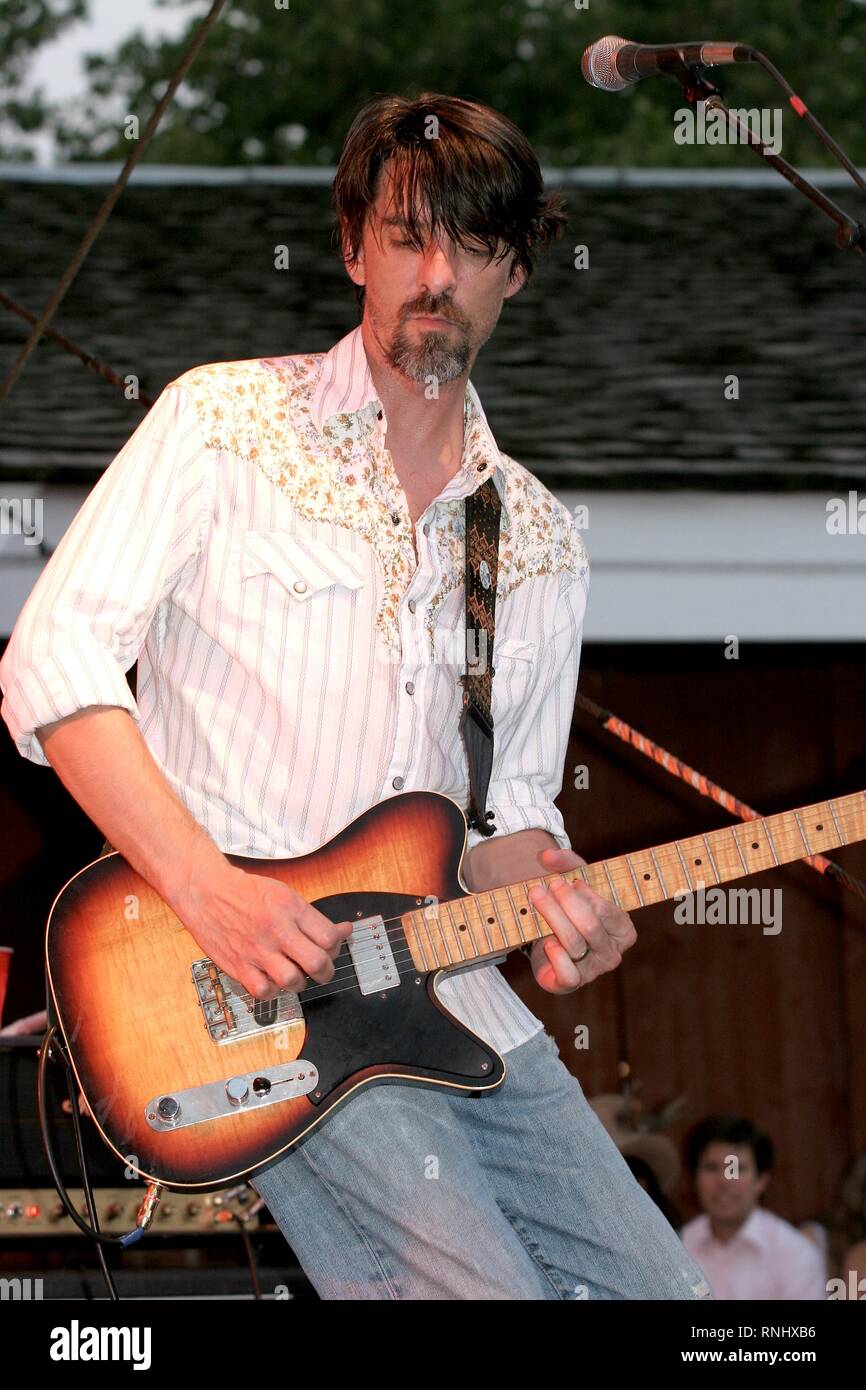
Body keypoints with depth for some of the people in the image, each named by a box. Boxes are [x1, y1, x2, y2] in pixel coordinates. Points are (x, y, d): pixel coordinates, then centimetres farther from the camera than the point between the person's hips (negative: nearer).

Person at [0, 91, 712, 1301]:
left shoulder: (540, 540, 14)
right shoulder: (225, 422, -1)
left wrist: (552, 905, -7)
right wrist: (207, 887, -20)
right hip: (250, 989, -6)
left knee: (654, 1287, 1)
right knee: (479, 1290, -21)